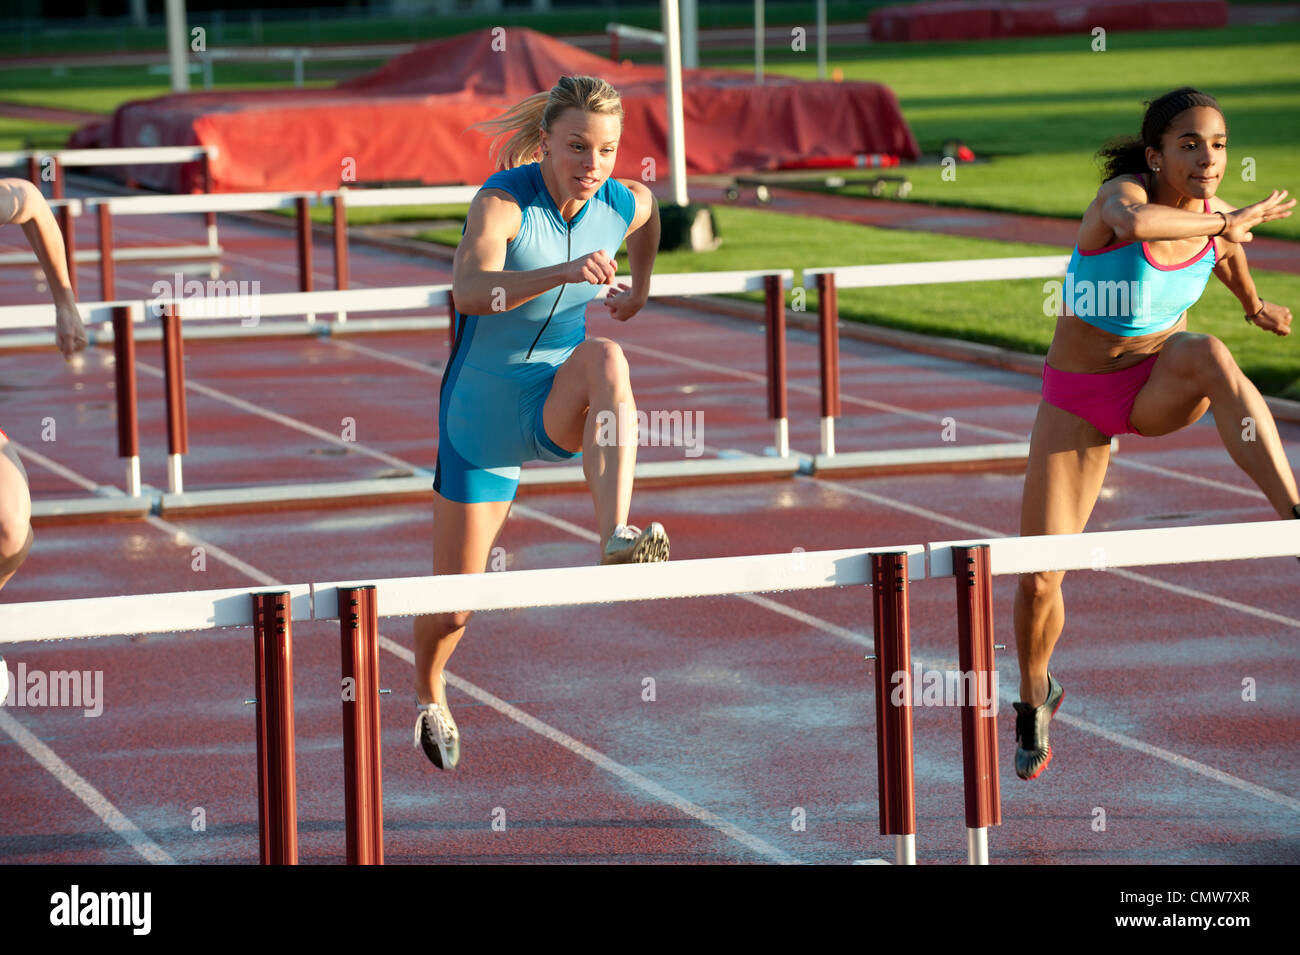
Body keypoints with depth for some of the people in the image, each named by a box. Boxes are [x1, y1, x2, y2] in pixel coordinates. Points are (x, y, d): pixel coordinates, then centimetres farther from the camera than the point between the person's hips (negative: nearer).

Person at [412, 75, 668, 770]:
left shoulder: (625, 205, -7)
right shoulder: (503, 201, -21)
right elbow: (469, 291, -41)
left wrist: (640, 287, 31)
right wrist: (565, 272, -54)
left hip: (558, 407, 2)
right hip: (482, 413, -2)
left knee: (604, 359, -35)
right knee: (454, 603, 5)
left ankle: (616, 538, -47)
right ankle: (429, 699, 38)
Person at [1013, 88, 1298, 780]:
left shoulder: (1215, 219, -9)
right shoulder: (1121, 194, -25)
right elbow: (1136, 222, -52)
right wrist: (1230, 221, -42)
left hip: (1162, 387, 2)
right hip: (1078, 400, -2)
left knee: (1209, 356, -37)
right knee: (1037, 579, -1)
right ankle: (1035, 698, 31)